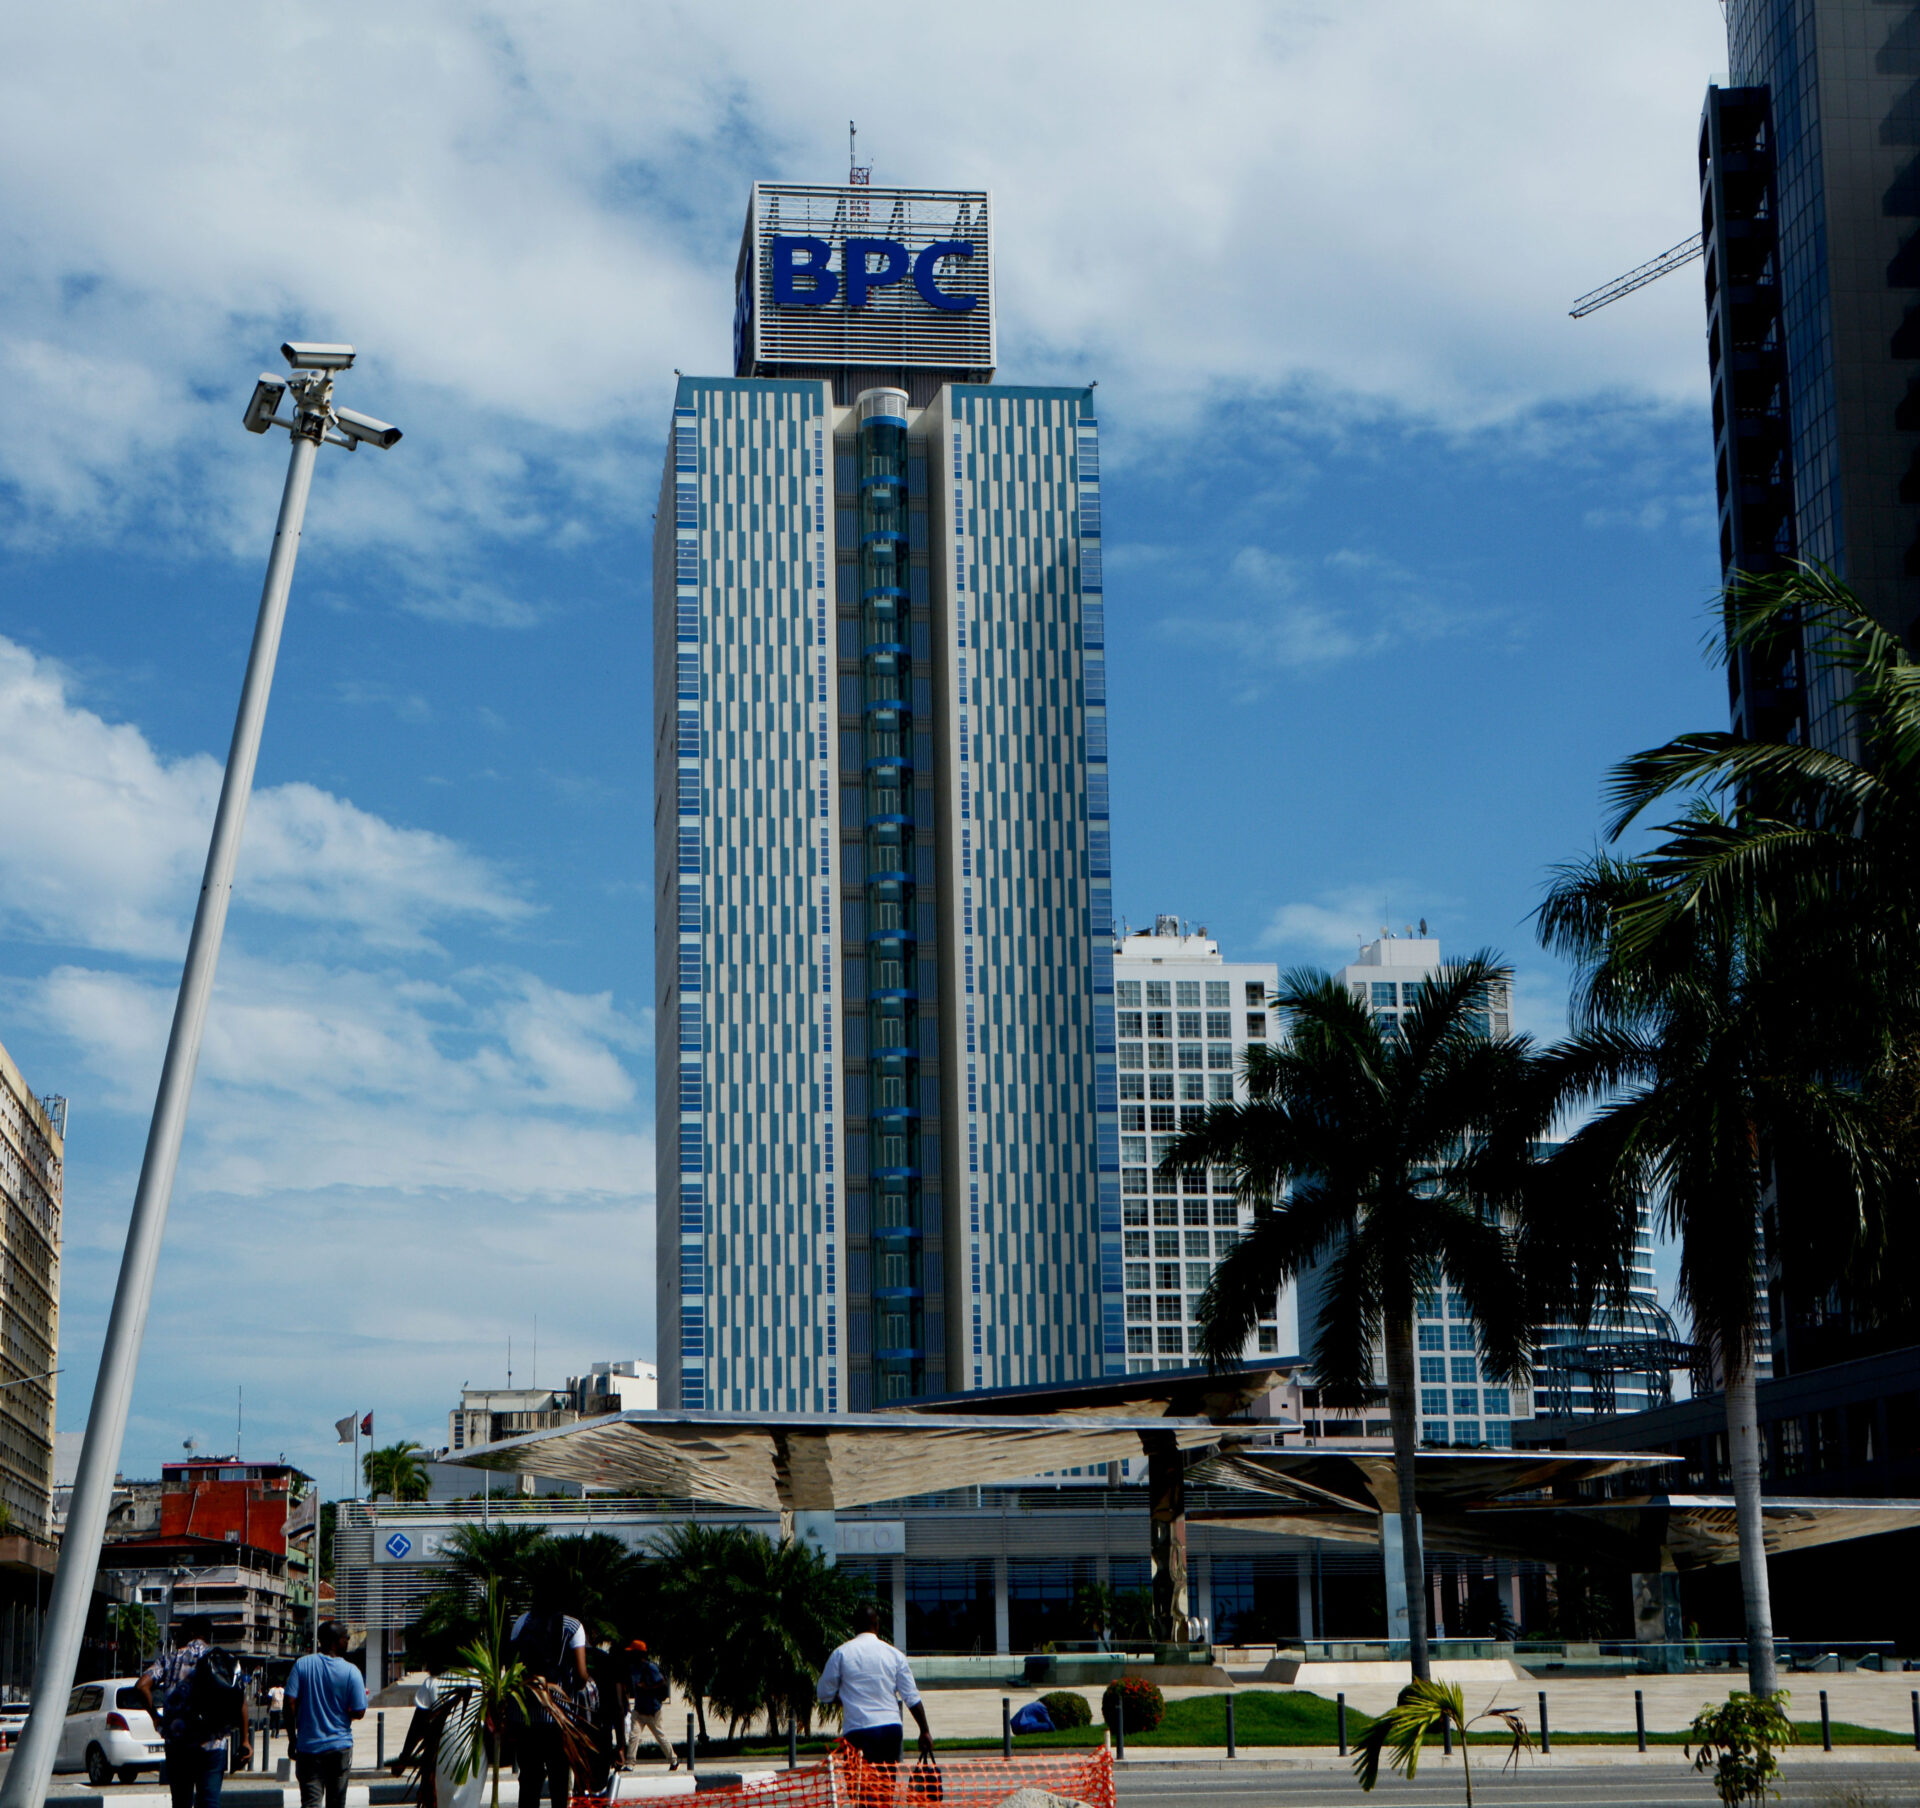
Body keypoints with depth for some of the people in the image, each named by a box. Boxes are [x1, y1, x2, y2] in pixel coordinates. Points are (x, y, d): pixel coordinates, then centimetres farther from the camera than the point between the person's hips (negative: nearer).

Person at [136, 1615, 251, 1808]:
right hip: (212, 1744, -1)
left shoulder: (169, 1658, 7)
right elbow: (239, 1696, -9)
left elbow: (141, 1686, -8)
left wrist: (155, 1716, 5)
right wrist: (244, 1740, -5)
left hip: (177, 1743, 1)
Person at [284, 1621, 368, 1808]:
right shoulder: (351, 1672, -7)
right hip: (339, 1746, 0)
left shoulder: (302, 1665, -2)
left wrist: (293, 1739, 3)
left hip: (308, 1747, 0)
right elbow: (358, 1712, -7)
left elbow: (290, 1703, -6)